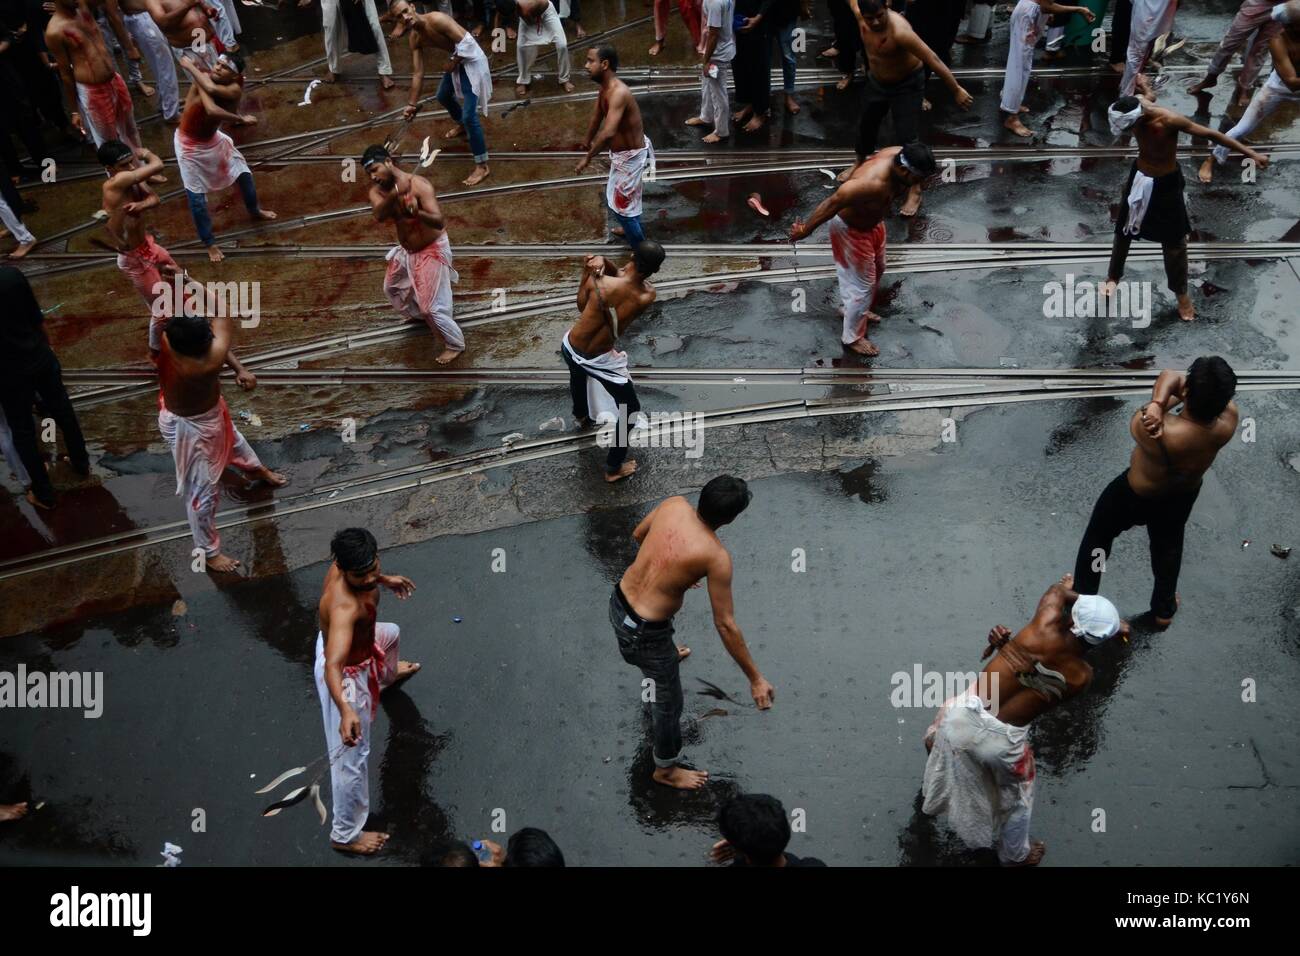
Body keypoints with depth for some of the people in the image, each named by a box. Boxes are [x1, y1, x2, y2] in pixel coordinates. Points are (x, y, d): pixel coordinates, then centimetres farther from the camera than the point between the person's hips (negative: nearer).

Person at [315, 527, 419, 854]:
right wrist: (346, 711, -70)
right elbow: (332, 666, -57)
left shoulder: (345, 564, -22)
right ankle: (345, 835, 21)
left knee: (390, 633, 41)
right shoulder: (344, 607, -47)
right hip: (346, 673, -9)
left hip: (347, 641, 9)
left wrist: (384, 580, 22)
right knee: (352, 755, 3)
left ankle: (387, 674, 80)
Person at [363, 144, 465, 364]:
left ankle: (455, 344, 19)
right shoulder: (377, 190, -9)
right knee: (392, 288, 29)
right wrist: (393, 195, -48)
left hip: (431, 251, -8)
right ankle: (419, 314, 58)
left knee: (433, 306, -6)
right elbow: (378, 216, -30)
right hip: (406, 250, 8)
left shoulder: (419, 185, -28)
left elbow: (440, 221, -37)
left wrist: (417, 213, -56)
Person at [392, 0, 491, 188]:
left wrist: (452, 64, -16)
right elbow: (417, 73, 2)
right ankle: (461, 126, 61)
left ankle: (482, 166, -4)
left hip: (471, 61, -9)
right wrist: (413, 104, 2)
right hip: (456, 60, 9)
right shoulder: (415, 38, -4)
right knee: (443, 96, 31)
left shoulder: (436, 20, -29)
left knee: (469, 115, -13)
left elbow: (465, 42, -29)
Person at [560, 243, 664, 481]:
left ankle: (581, 415, 71)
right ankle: (614, 468, 31)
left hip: (570, 348, 3)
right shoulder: (647, 295, -23)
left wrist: (587, 272, -1)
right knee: (630, 411, 20)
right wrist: (605, 263, -14)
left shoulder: (597, 282, -25)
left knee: (578, 376, 39)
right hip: (599, 361, -3)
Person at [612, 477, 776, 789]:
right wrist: (756, 678, -15)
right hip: (644, 631, -8)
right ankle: (666, 769, 42)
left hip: (618, 602, 8)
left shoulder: (674, 504, -11)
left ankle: (666, 657, 81)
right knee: (669, 703, 19)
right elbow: (726, 625, -23)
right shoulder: (716, 556, -28)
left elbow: (638, 535, 10)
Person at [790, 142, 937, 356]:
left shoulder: (900, 156, -20)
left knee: (877, 270, 29)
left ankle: (851, 307, 55)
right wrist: (805, 230, -24)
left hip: (873, 221, 9)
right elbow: (832, 202, -35)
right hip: (852, 229, -9)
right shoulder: (872, 184, -44)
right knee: (862, 284, 7)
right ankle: (852, 337, 29)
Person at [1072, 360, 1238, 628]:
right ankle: (1164, 609, 56)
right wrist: (1160, 404, -34)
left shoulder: (1157, 432, -46)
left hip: (1134, 496, -4)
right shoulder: (1227, 420, -34)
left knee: (1098, 537, 27)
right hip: (1183, 496, 4)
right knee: (1168, 547, 33)